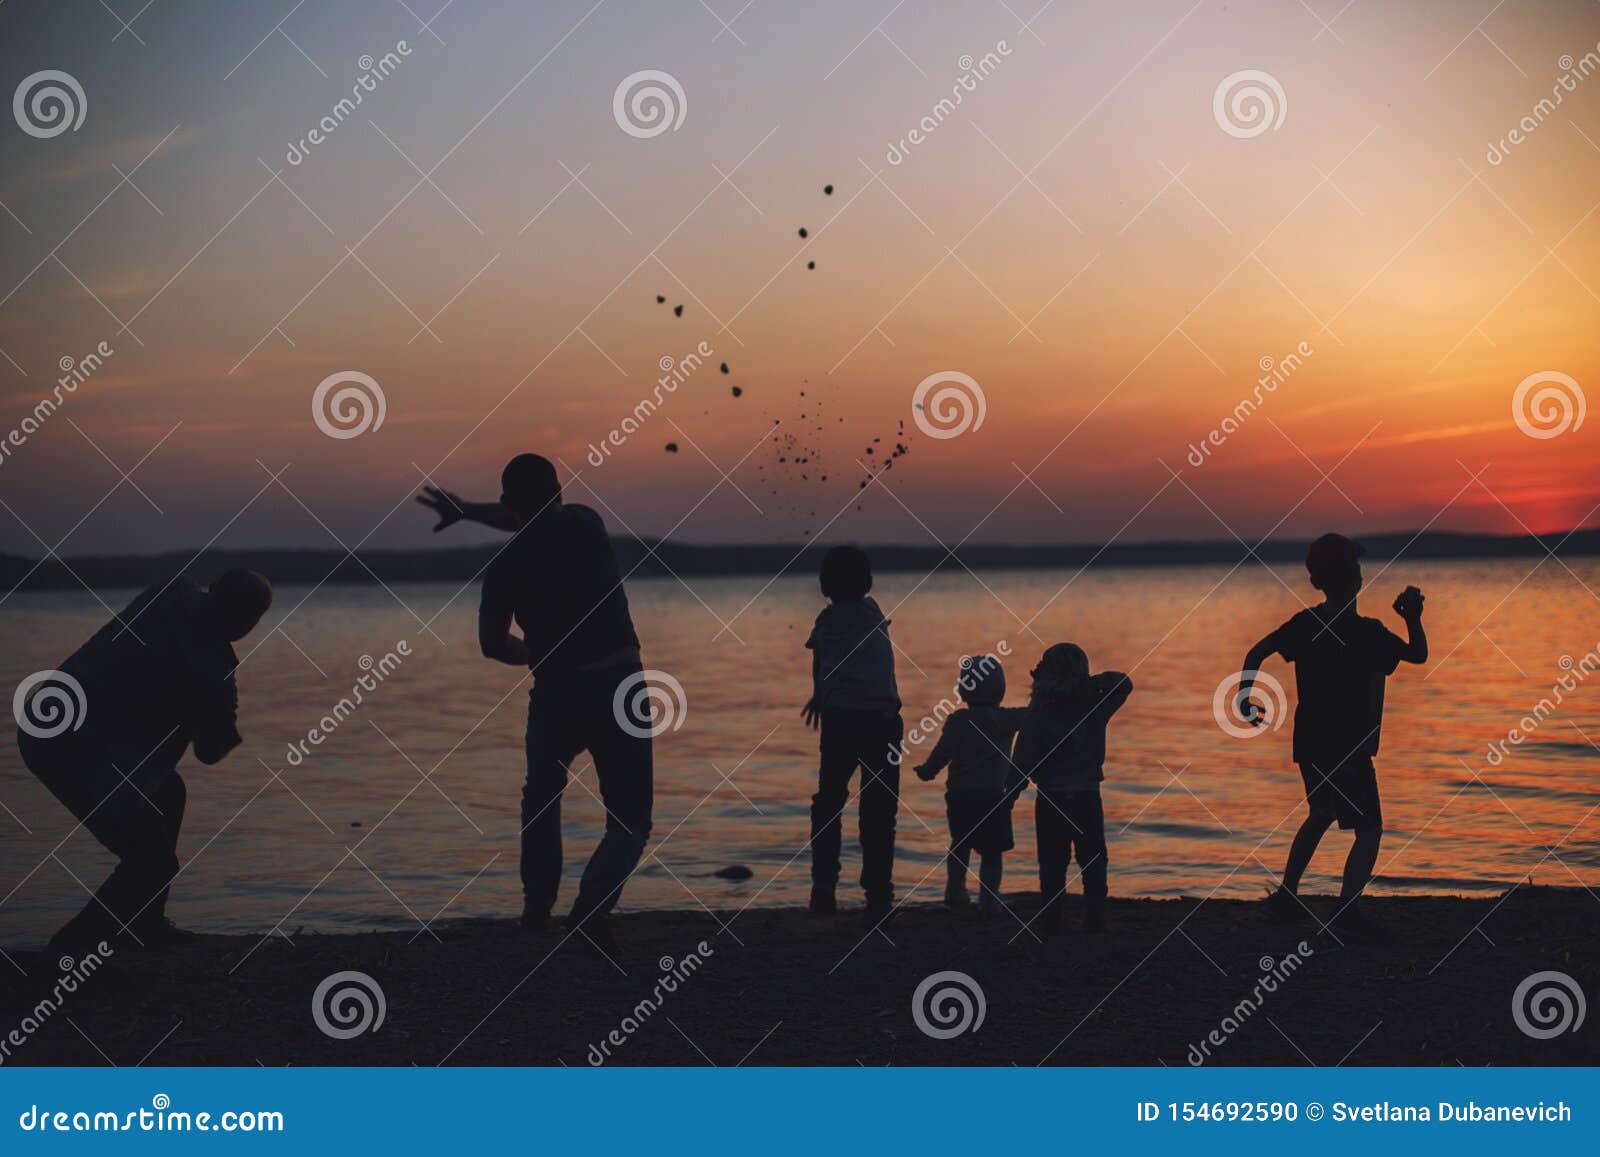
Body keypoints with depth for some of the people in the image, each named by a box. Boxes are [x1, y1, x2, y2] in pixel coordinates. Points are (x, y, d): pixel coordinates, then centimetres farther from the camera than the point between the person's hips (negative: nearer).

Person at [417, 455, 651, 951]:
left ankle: (537, 906, 30)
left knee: (541, 797, 29)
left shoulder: (506, 566, -4)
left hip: (556, 695, 0)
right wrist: (466, 510, 36)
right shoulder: (585, 522, 2)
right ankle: (591, 907, -19)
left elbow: (493, 644, 8)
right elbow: (543, 521, 25)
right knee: (630, 821, 4)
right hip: (621, 689, 0)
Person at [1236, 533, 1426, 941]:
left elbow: (1256, 654, 3)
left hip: (1310, 745, 7)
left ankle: (1286, 897, 28)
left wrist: (1244, 698, 11)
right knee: (1368, 830, -1)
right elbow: (1418, 655, -5)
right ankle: (1348, 909, -14)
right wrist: (1413, 617, 4)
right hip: (1348, 750, -7)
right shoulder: (1368, 633, -17)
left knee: (1321, 814, 26)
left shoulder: (1306, 623, 0)